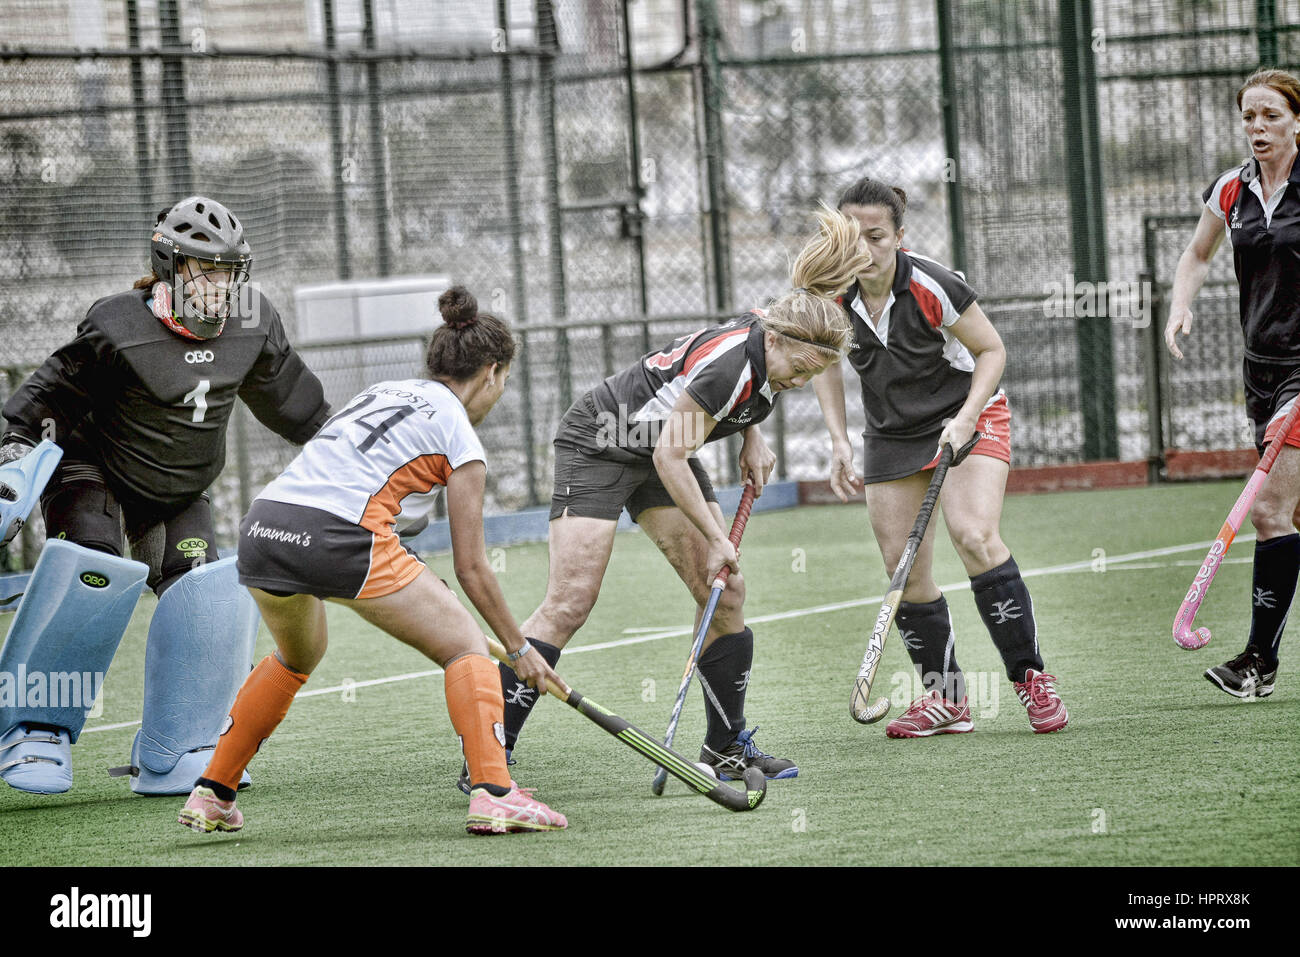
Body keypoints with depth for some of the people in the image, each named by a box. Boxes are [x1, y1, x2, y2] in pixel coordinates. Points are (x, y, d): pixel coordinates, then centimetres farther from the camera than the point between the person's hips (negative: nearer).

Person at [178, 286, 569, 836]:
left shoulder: (382, 393, 26)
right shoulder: (460, 438, 8)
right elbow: (470, 568, 8)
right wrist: (519, 650, 19)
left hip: (262, 526, 7)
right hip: (336, 538, -7)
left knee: (297, 657, 34)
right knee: (465, 645, 6)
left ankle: (210, 796, 35)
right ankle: (493, 795, -10)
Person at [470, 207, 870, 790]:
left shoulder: (773, 337, -9)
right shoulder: (731, 364, -34)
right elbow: (669, 457, -28)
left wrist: (751, 436, -1)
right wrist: (715, 538, -21)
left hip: (658, 451, 9)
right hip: (598, 445, -8)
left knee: (726, 593, 0)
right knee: (569, 605, -17)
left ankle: (726, 750, 10)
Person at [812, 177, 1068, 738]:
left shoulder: (932, 287, -22)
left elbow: (991, 350, -10)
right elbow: (826, 364, 8)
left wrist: (965, 418, -22)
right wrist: (838, 440, -2)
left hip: (967, 419, -5)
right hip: (891, 435, 5)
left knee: (975, 538, -25)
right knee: (904, 571, -2)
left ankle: (1031, 679, -16)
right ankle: (946, 701, 11)